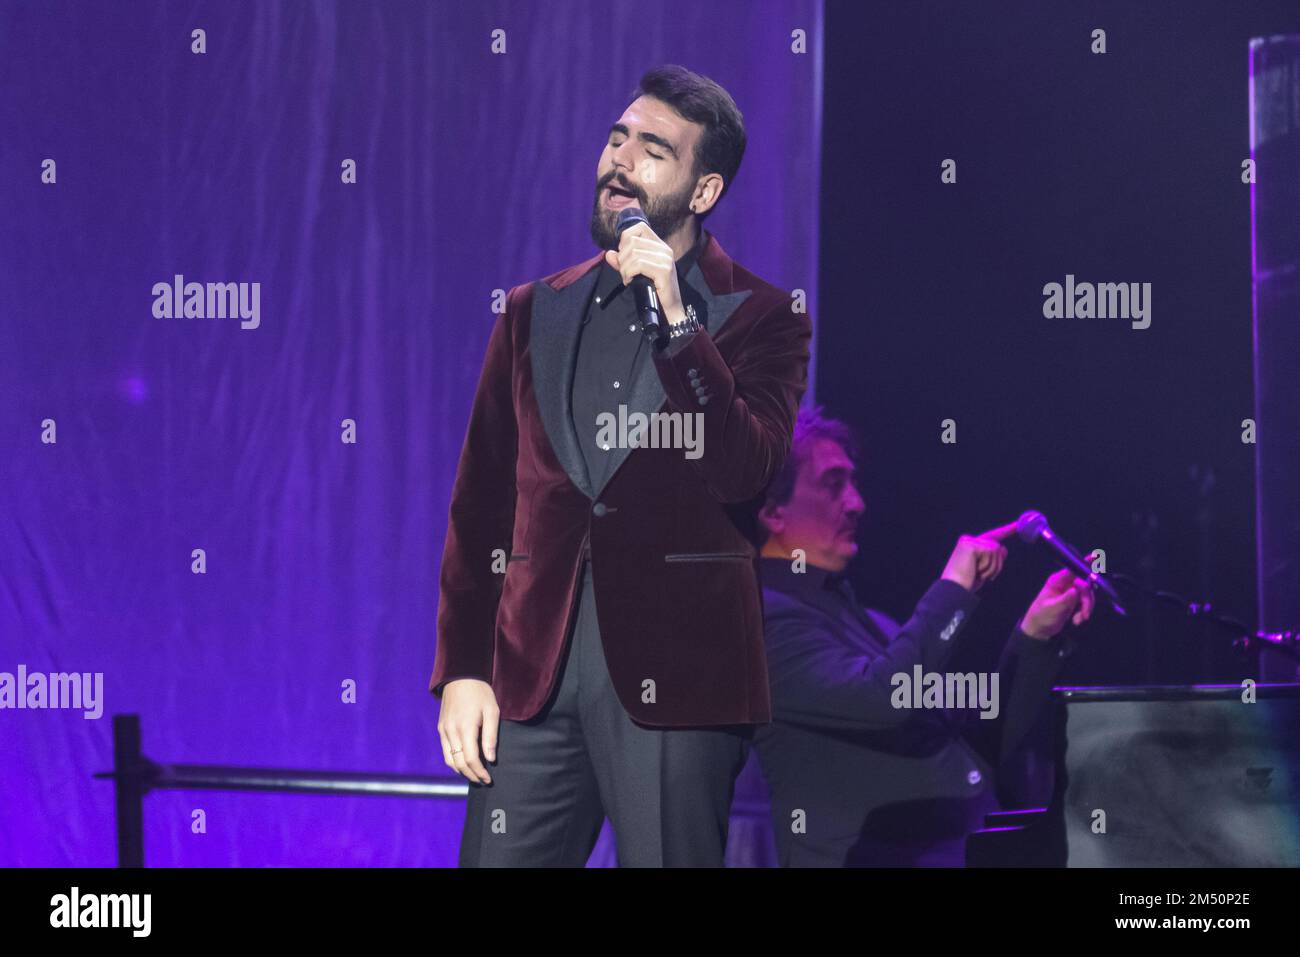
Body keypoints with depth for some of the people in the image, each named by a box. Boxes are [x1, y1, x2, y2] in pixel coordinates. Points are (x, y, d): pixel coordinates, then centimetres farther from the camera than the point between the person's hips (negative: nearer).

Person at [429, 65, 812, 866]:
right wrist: (462, 670, 5)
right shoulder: (535, 312, 15)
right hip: (532, 675, 3)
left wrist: (675, 321, -15)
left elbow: (745, 473, -11)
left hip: (672, 677, -3)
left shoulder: (760, 319, 4)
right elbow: (480, 506, 13)